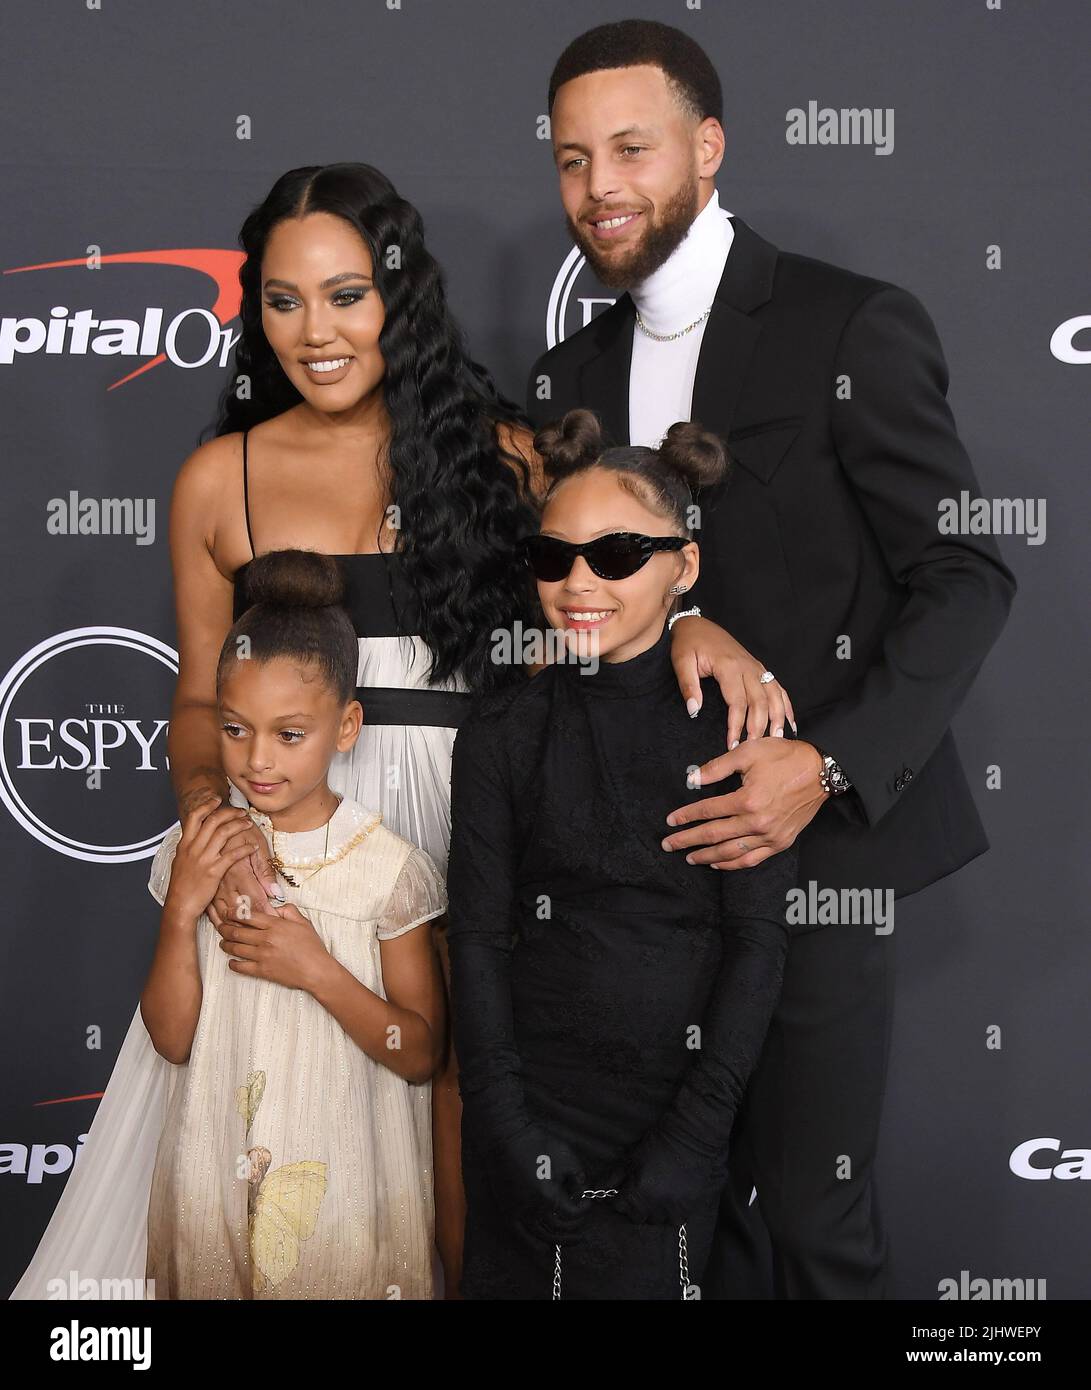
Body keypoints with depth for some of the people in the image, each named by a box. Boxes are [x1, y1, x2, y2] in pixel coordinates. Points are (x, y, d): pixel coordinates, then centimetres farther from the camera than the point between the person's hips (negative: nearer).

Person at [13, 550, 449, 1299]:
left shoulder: (387, 865, -12)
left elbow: (422, 1054, -8)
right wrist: (181, 911, -17)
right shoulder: (198, 850, -5)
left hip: (341, 1180, -2)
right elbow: (172, 1038, -3)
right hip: (217, 1174, 2)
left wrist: (318, 972, -21)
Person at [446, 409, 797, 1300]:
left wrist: (698, 1130, -12)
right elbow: (477, 937, -1)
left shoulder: (736, 723, -3)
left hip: (681, 1090, -1)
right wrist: (507, 1128, -9)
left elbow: (759, 936, -6)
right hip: (533, 1096, 1)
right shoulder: (503, 733, 1)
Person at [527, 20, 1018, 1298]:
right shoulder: (569, 376, 12)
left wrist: (827, 766, -19)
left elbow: (967, 576, -9)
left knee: (815, 1211, 2)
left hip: (815, 840, -5)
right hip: (653, 848, 5)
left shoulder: (851, 329, -6)